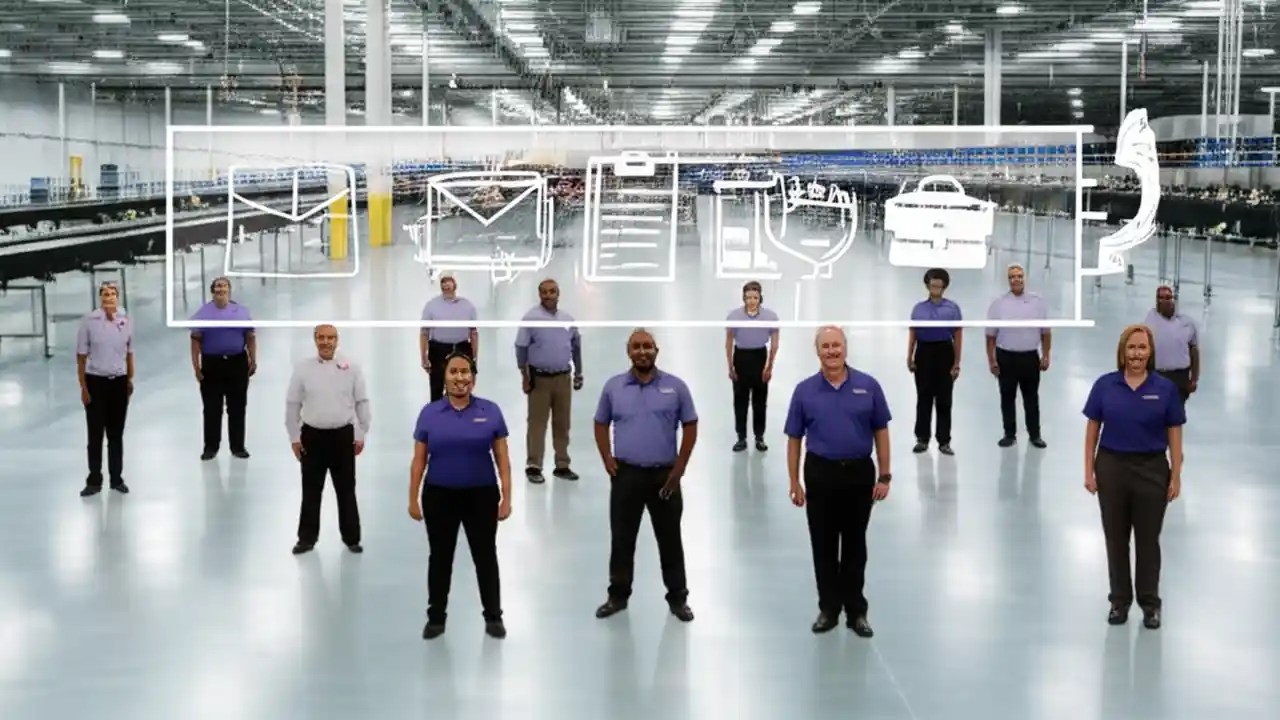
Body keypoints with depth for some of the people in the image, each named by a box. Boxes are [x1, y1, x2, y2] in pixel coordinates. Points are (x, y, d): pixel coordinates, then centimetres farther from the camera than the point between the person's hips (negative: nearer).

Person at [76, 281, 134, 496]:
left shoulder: (125, 321, 0)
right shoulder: (89, 321, -8)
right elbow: (81, 356, -5)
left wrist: (130, 380, 11)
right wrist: (83, 387, -6)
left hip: (119, 382, 2)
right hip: (96, 381, -2)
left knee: (116, 433, 10)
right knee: (95, 433, 3)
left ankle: (117, 478, 20)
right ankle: (94, 481, 12)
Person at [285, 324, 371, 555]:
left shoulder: (351, 368, -2)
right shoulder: (303, 368, -1)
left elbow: (362, 402, 2)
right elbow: (292, 404, 3)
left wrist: (361, 435, 0)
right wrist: (294, 437, 1)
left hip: (343, 436, 0)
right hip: (312, 436, 0)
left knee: (346, 490, 8)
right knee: (311, 491, 8)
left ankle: (351, 538, 17)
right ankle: (307, 538, 18)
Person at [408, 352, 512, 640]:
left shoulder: (491, 411, -3)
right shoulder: (429, 413, -1)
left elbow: (502, 459, -1)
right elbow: (419, 461, 2)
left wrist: (506, 497, -6)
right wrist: (413, 498, -1)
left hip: (481, 496, -1)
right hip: (439, 497, 1)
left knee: (485, 556, 7)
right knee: (440, 557, 9)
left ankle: (493, 617, 20)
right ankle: (436, 618, 20)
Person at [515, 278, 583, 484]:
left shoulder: (568, 319, 8)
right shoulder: (531, 318, -7)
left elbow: (576, 347, 18)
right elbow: (521, 348, -5)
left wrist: (578, 373, 17)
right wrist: (524, 375, -7)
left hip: (563, 378, 5)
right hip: (540, 378, -4)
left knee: (562, 423, 8)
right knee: (537, 423, -2)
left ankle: (562, 465, 16)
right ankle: (533, 466, 1)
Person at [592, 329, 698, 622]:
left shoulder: (676, 386, -2)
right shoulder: (613, 386, 2)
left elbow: (690, 427, 1)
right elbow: (601, 424, 11)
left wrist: (679, 469, -5)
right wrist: (607, 460, -1)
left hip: (664, 475, -1)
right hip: (626, 474, 1)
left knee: (670, 540, 7)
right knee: (622, 539, 7)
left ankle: (678, 597, 17)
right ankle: (618, 595, 19)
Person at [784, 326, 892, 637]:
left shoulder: (868, 386, -2)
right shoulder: (804, 390, -1)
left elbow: (881, 432, 2)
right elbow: (794, 439, 2)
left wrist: (884, 476, -2)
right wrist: (794, 482, -2)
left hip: (859, 473, 0)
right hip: (820, 474, 0)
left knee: (855, 546, 8)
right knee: (824, 547, 7)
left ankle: (856, 611, 17)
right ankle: (828, 608, 18)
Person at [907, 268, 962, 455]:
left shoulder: (952, 308, 0)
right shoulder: (918, 308, 6)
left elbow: (958, 336, -1)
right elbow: (912, 334, 7)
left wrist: (956, 363, -5)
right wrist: (909, 357, -2)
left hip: (944, 352, -1)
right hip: (923, 353, 2)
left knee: (944, 399, 2)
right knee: (923, 398, 6)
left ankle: (944, 441, 9)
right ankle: (922, 439, 14)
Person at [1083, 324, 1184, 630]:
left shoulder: (1166, 388, -3)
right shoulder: (1104, 385, -2)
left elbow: (1174, 435, -1)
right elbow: (1092, 430, 2)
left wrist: (1176, 475, -5)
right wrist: (1088, 471, -3)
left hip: (1152, 470, -1)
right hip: (1112, 468, 1)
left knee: (1148, 539, 7)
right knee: (1116, 538, 9)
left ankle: (1150, 603, 19)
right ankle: (1119, 600, 21)